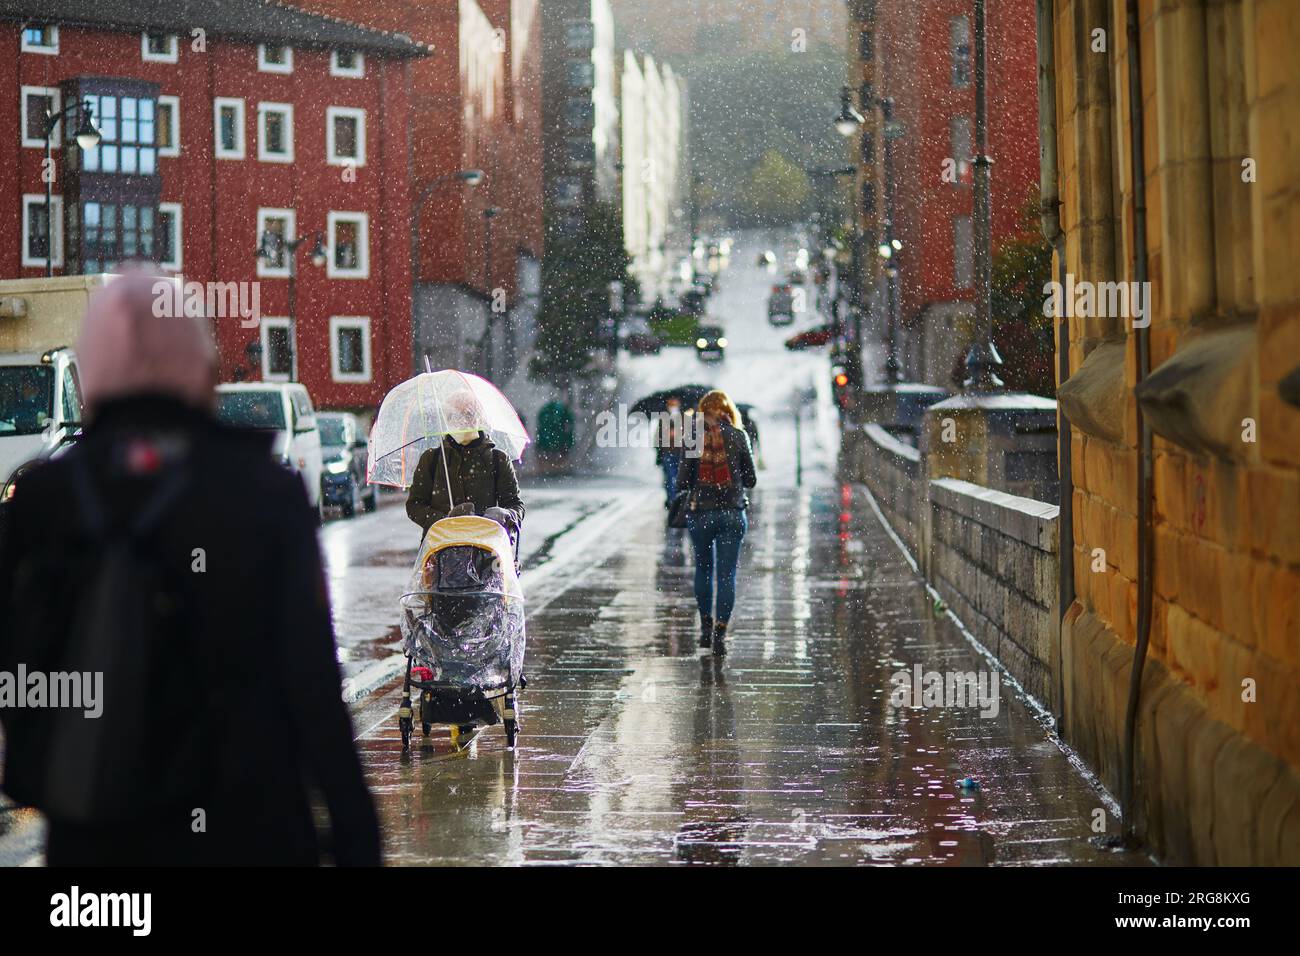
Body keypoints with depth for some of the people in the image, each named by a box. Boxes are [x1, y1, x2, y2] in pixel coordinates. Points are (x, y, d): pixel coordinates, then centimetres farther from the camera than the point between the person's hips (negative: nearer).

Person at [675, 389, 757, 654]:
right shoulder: (738, 436, -2)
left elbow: (682, 481, -4)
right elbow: (750, 479, 3)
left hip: (700, 512, 1)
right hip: (732, 512, -1)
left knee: (703, 568, 21)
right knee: (727, 574, 2)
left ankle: (706, 626, 21)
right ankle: (720, 633, -6)